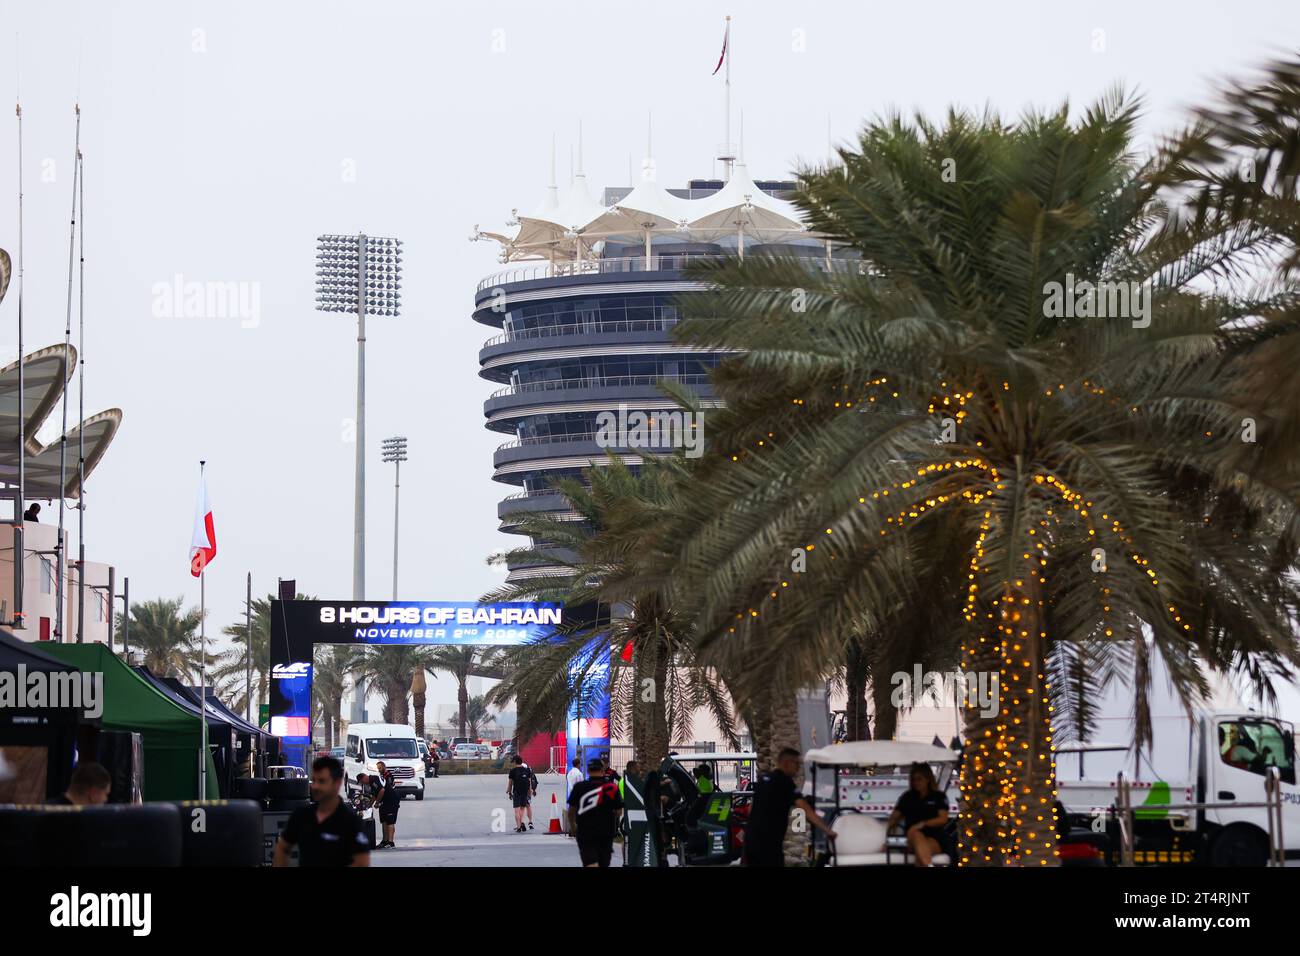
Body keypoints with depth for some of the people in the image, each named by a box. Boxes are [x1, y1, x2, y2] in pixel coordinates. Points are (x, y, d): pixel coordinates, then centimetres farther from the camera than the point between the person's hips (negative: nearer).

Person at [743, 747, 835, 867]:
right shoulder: (785, 782, -11)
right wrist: (827, 830, -24)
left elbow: (751, 807, 24)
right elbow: (806, 809, -20)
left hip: (751, 838, 8)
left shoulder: (763, 779, 14)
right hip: (768, 841, -8)